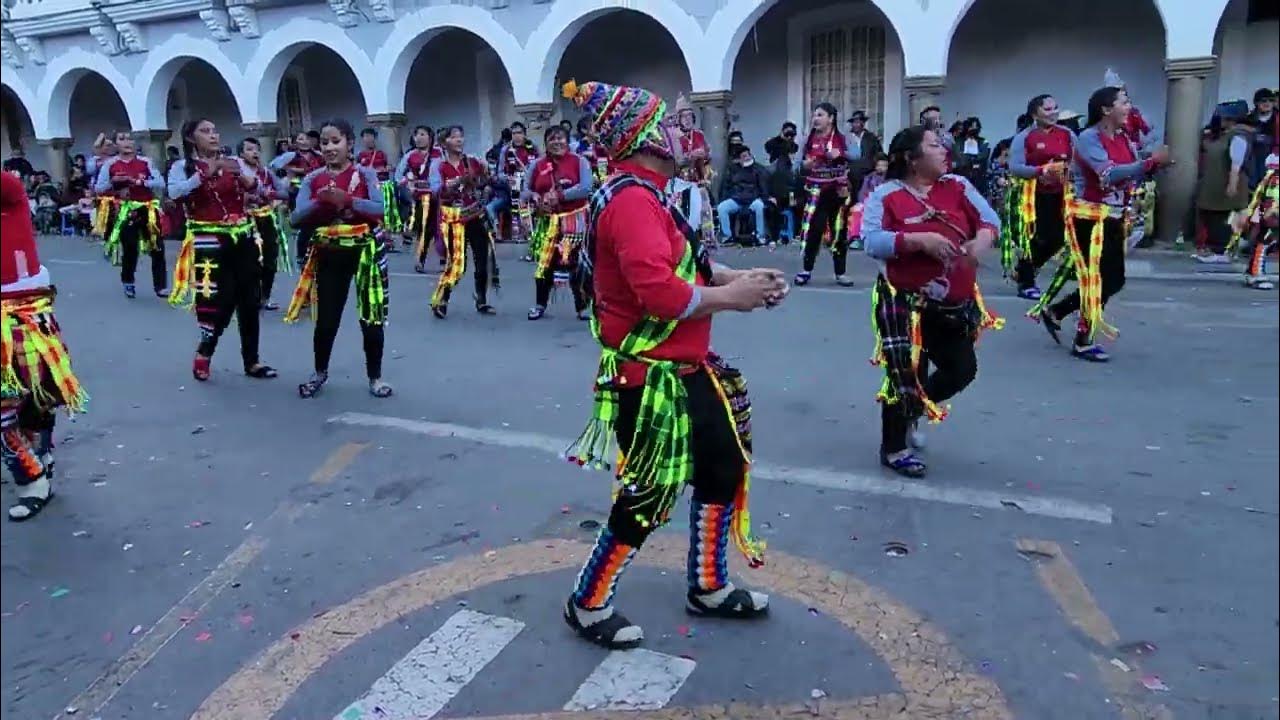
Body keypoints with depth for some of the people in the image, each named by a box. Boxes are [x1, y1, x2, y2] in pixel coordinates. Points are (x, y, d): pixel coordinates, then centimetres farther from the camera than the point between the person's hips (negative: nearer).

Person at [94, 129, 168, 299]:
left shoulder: (145, 162, 3)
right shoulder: (109, 164, 2)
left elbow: (161, 183, -5)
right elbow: (98, 188, 4)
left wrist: (140, 182, -16)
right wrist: (113, 182, -13)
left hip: (147, 209, 1)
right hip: (124, 212, -1)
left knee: (157, 248, -3)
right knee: (130, 248, 3)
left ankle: (161, 286, 4)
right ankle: (128, 283, 25)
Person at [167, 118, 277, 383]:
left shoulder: (233, 162, 9)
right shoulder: (183, 167, 0)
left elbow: (255, 186, -5)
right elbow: (175, 193, -19)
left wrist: (239, 173, -25)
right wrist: (206, 172, -25)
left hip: (242, 238, 4)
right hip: (209, 242, -4)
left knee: (250, 301, 5)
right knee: (219, 301, -8)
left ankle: (251, 361, 16)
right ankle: (204, 351, 18)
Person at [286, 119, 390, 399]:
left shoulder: (365, 174, -2)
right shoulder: (313, 179, 5)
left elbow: (380, 209, -16)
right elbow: (297, 218, -4)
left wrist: (347, 200, -26)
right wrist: (319, 200, -20)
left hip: (364, 250, -2)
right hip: (328, 254, 2)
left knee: (371, 317, 4)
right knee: (326, 320, 6)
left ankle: (375, 376, 19)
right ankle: (320, 372, 29)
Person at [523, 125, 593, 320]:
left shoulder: (579, 161, -1)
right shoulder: (537, 165, 7)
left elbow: (586, 188, -15)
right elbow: (525, 191, 10)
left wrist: (559, 196, -18)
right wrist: (535, 198, -13)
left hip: (575, 220, -3)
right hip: (547, 222, 3)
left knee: (577, 263, -4)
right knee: (544, 262, 5)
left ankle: (583, 306, 8)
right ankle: (540, 304, 21)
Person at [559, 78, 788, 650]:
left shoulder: (646, 196, 13)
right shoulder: (632, 201, -22)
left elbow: (684, 266, 18)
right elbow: (660, 293, -34)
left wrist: (740, 278, 2)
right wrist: (731, 297, -19)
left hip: (686, 369, 11)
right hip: (651, 379, -11)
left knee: (724, 468, 19)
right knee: (650, 498, 1)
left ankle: (708, 588, 36)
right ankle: (587, 605, 22)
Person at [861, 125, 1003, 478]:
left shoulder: (957, 186, 6)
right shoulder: (886, 195, -8)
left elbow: (989, 219, 2)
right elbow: (872, 242, -18)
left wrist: (981, 241, -20)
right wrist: (920, 240, -26)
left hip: (955, 303, 6)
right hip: (905, 304, -6)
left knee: (963, 370, 13)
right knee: (907, 374, 0)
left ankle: (911, 413, 38)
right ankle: (894, 448, 20)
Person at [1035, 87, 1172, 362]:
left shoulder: (1124, 139, 10)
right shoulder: (1088, 138, -14)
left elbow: (1136, 174, 4)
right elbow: (1110, 174, -26)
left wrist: (1156, 165, -14)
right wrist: (1151, 161, -29)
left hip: (1114, 218, 8)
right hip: (1089, 218, -8)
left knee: (1114, 280, 13)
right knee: (1095, 279, -3)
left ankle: (1053, 312, 24)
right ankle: (1083, 342, 10)